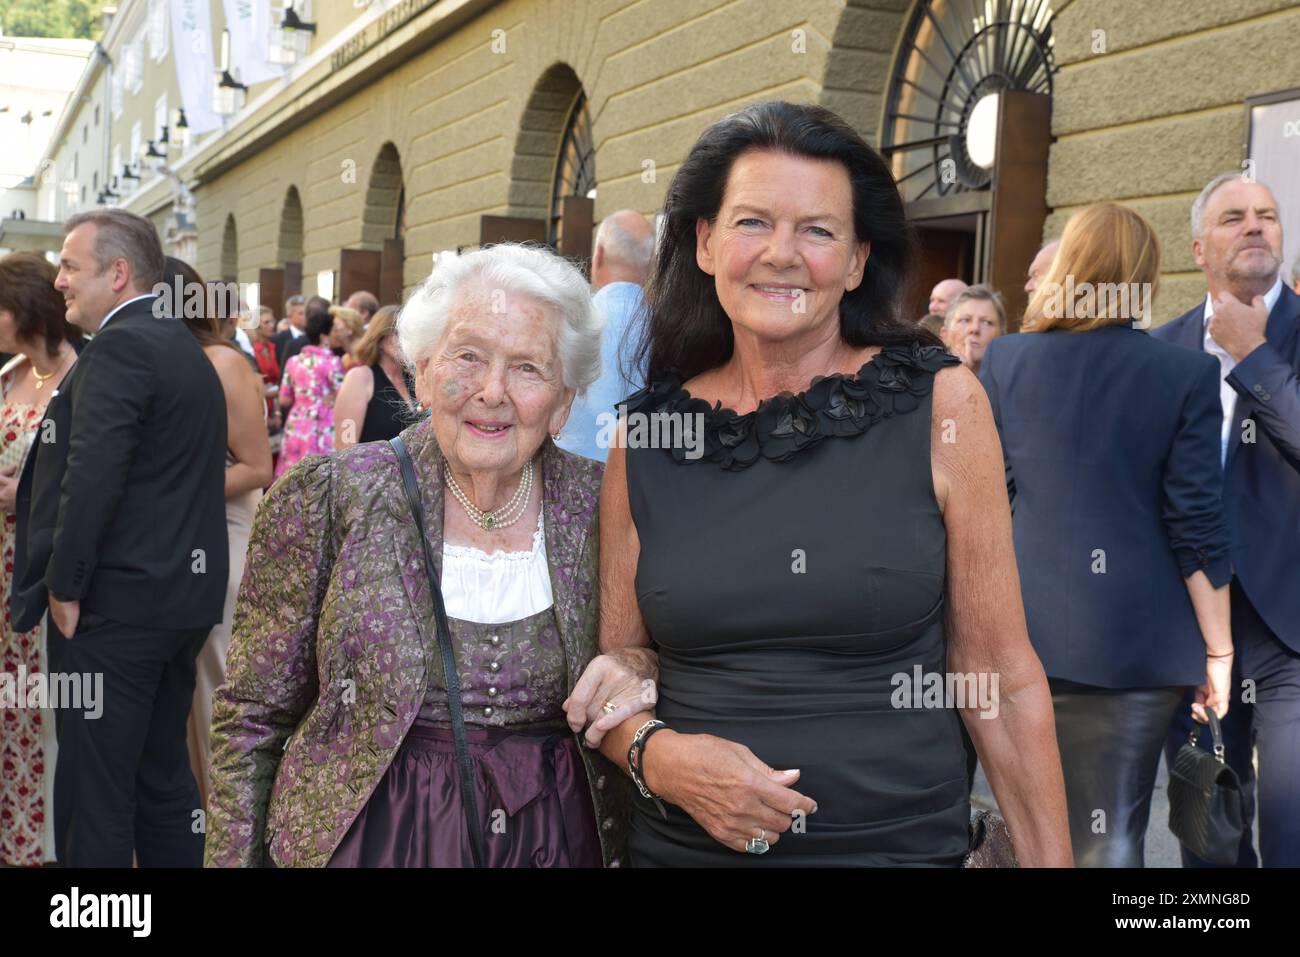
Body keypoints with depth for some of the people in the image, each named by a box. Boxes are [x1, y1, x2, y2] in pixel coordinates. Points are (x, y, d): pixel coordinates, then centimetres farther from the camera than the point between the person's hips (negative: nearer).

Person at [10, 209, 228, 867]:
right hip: (184, 595, 9)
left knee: (93, 789, -1)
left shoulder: (119, 347, -13)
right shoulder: (186, 349, 15)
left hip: (119, 602, -9)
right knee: (163, 776, 16)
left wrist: (64, 583, -13)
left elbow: (91, 475, -22)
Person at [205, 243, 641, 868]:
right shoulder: (326, 497, -10)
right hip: (370, 836, -1)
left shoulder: (601, 505, -6)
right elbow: (255, 715, -3)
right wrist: (233, 855, -7)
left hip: (561, 835, 2)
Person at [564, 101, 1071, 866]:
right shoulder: (645, 436, -3)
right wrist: (658, 753, -14)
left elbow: (1002, 676, -5)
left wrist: (1051, 859, -6)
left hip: (900, 841, -1)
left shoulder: (941, 404, -8)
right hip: (681, 844, 2)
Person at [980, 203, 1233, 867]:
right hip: (1132, 637, -2)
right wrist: (1218, 649, 3)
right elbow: (1197, 529, -5)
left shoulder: (1004, 358, 2)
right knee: (1107, 838, 4)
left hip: (1022, 626, 2)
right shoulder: (1184, 374, -3)